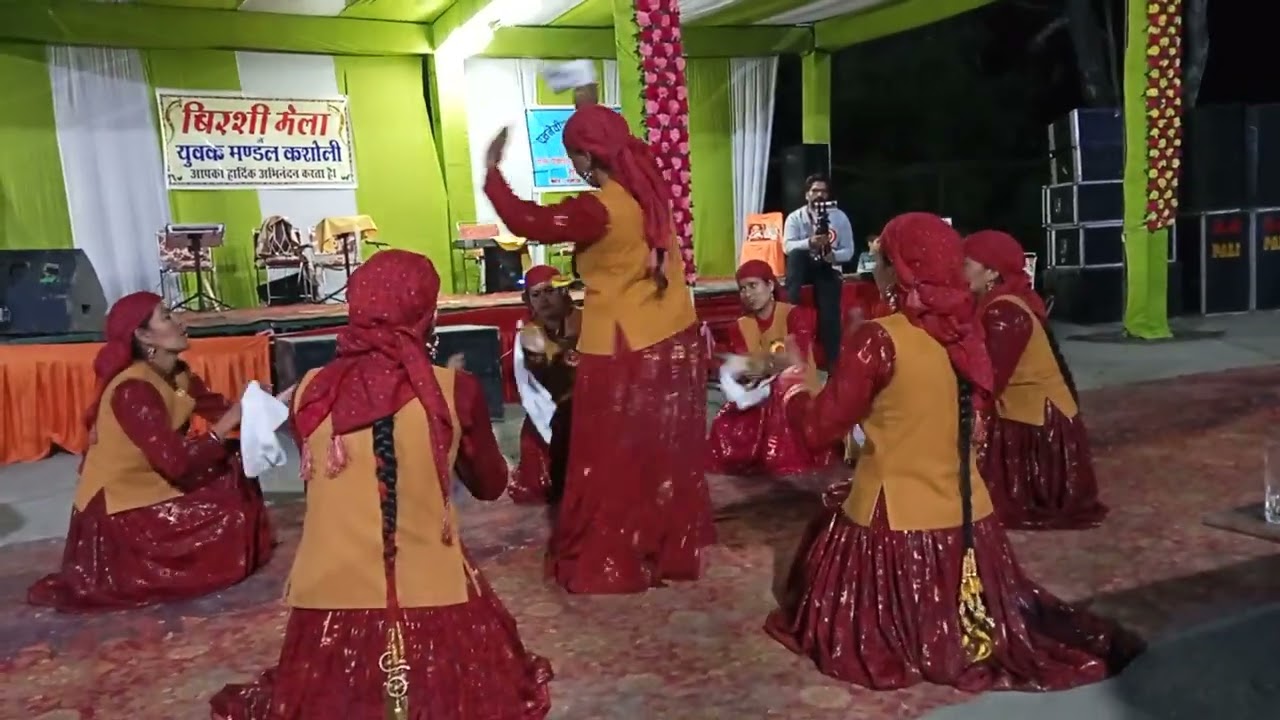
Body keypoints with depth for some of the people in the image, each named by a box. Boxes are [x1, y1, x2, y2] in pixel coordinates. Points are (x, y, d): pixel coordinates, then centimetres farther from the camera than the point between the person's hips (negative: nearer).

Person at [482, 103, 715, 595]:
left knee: (612, 459, 6)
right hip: (675, 340, 8)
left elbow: (526, 222, -22)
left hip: (624, 351, -8)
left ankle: (607, 563, 18)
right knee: (666, 450, 19)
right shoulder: (649, 189, 0)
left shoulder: (599, 210, -21)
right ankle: (673, 546, 34)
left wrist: (492, 172, -10)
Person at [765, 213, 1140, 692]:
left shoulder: (878, 339, -17)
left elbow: (819, 426, -12)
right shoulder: (964, 333, 2)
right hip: (964, 516, 6)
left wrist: (791, 382, 8)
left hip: (896, 522, -6)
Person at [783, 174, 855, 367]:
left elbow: (848, 251, 0)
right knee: (796, 253, -35)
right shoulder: (795, 217, 1)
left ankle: (833, 363, -12)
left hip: (828, 269, 0)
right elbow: (788, 246, -14)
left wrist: (833, 255, -23)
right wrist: (809, 243, -33)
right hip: (804, 268, 0)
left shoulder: (840, 217, 5)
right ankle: (790, 308, -35)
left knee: (830, 315, -20)